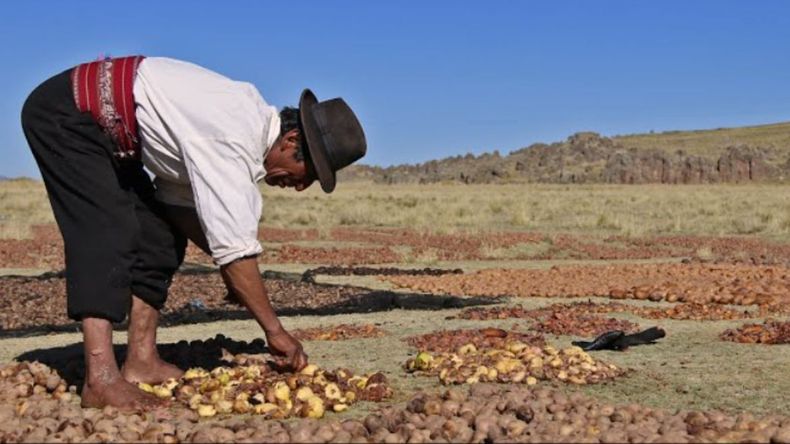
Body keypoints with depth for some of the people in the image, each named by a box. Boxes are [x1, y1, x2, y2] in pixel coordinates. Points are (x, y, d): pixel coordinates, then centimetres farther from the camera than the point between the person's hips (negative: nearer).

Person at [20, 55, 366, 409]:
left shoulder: (252, 119, 2)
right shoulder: (233, 141, -28)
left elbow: (178, 200, 4)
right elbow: (234, 248, -29)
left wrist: (239, 280, -5)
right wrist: (274, 330, -21)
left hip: (99, 124, 10)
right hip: (64, 114, -10)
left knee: (159, 234, 5)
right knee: (106, 236, -21)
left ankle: (141, 362, 5)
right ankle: (100, 379, -25)